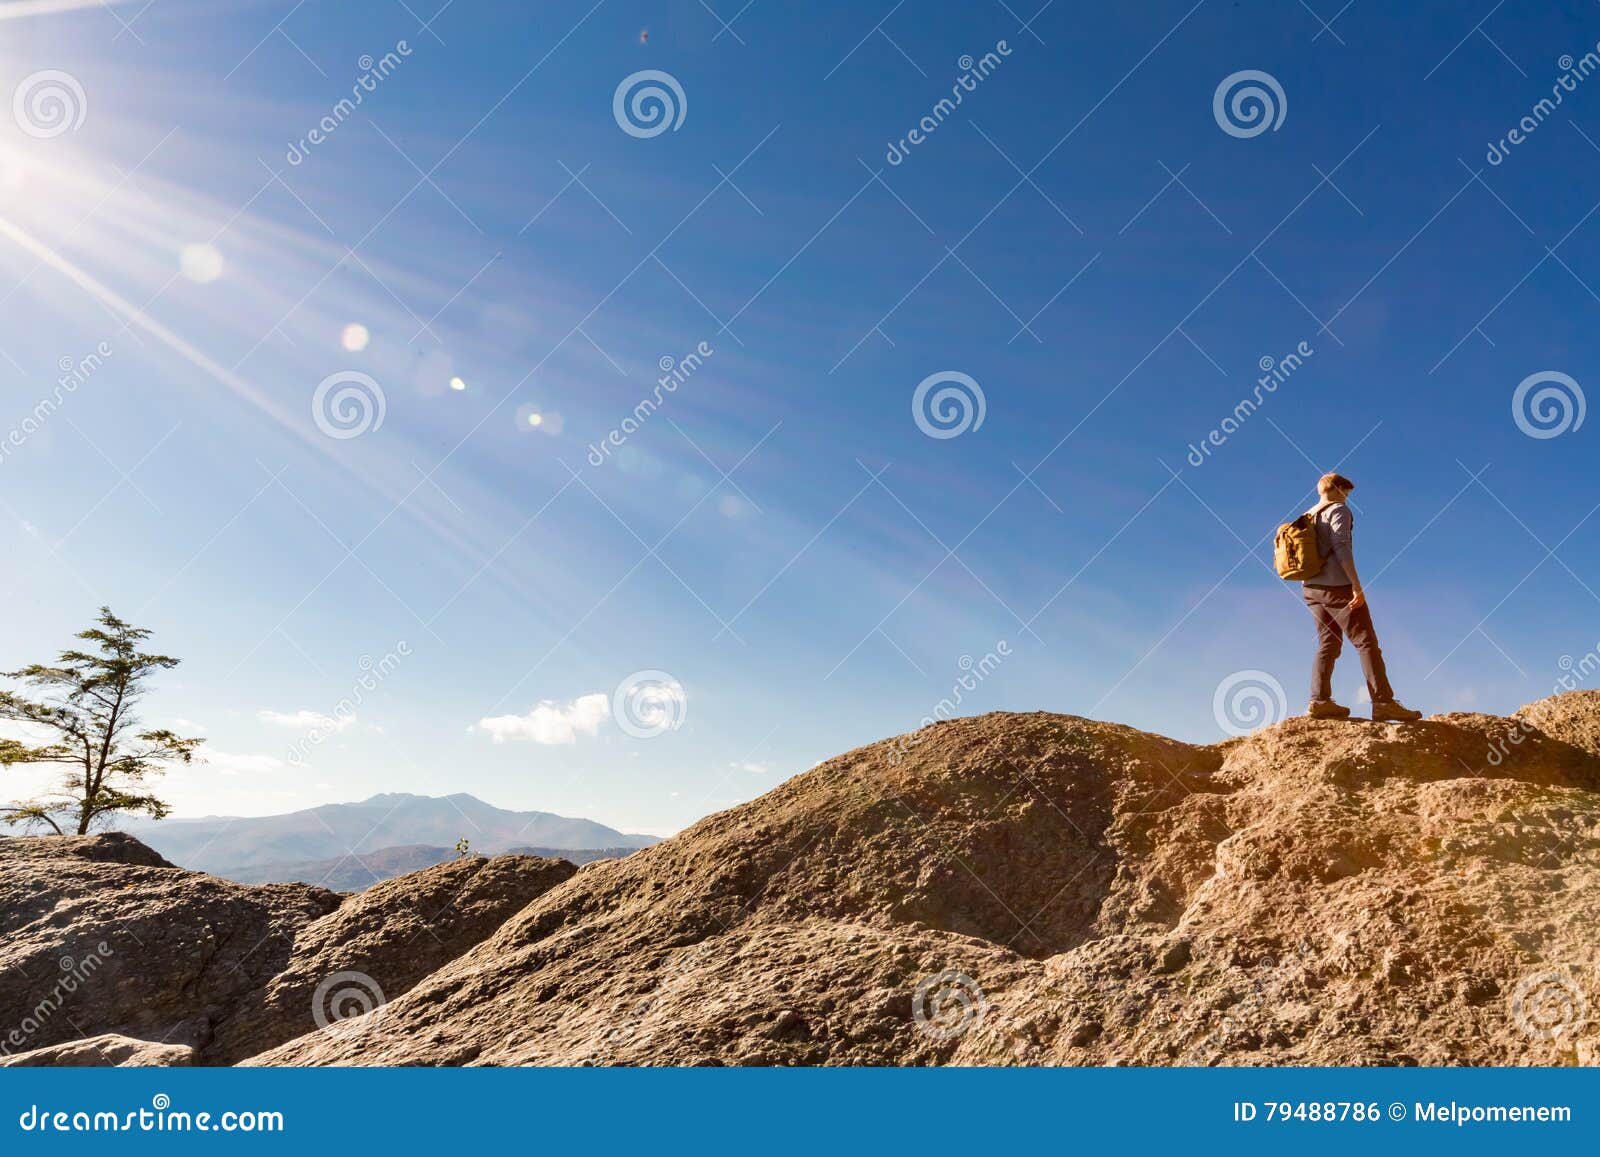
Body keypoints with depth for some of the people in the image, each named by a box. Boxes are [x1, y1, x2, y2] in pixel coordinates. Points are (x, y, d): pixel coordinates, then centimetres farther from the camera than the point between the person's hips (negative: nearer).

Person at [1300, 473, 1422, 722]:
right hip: (1337, 586, -8)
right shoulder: (1339, 510, -3)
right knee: (1366, 642, -7)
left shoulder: (1307, 518, 19)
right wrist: (1357, 586, -20)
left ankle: (1320, 701, -4)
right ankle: (1383, 703, -13)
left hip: (1310, 588, 8)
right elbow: (1341, 547, -17)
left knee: (1328, 643, 7)